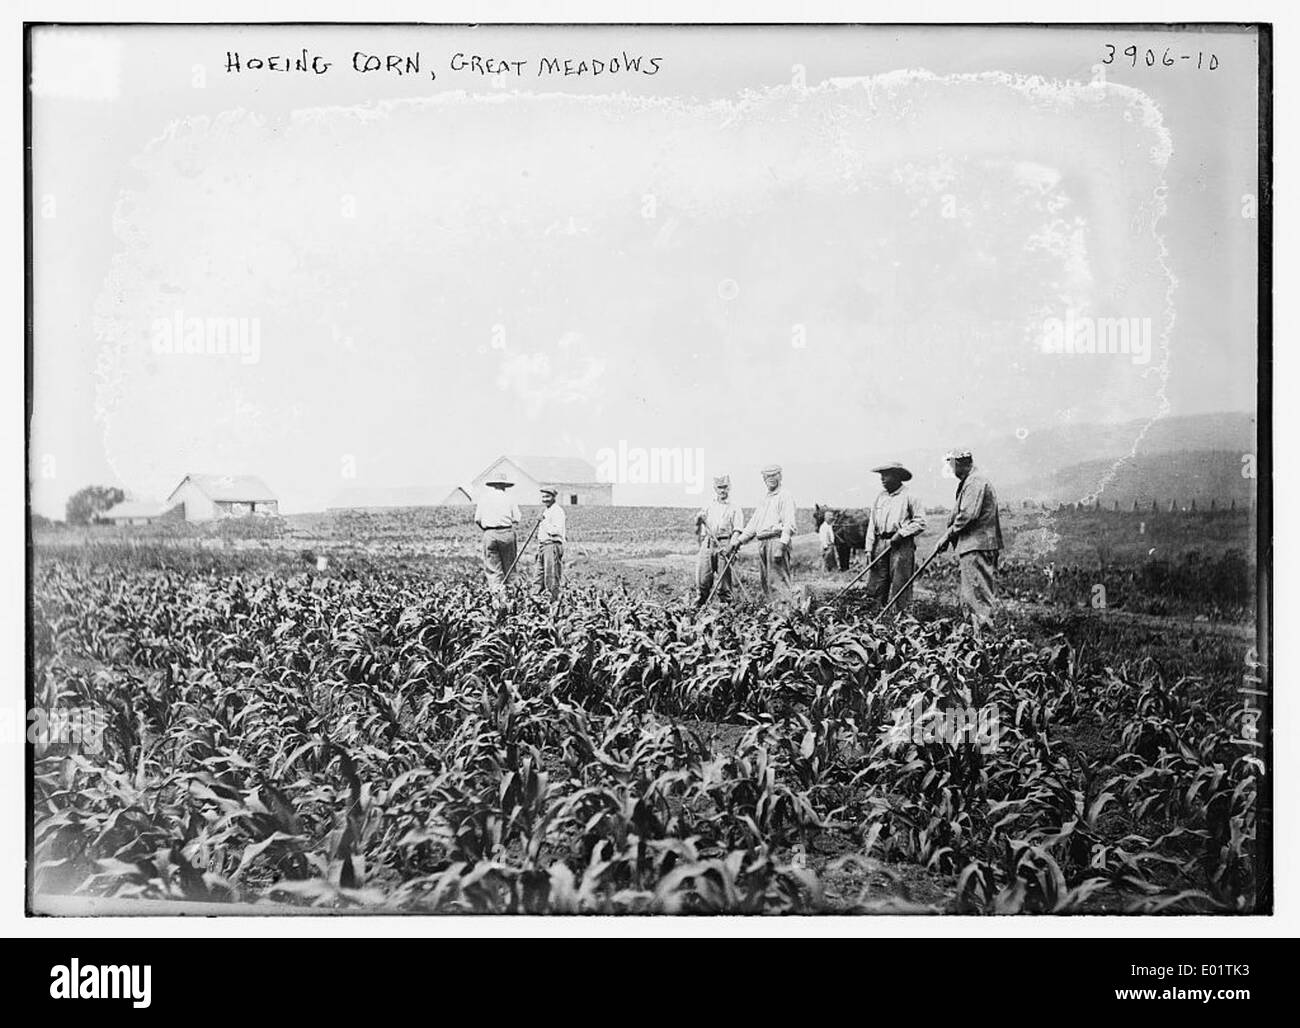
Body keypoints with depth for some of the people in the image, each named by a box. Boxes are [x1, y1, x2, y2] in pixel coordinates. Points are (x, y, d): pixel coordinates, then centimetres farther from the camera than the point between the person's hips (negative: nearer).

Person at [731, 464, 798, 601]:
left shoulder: (785, 497, -1)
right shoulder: (763, 501, 25)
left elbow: (789, 524, -11)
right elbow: (753, 524, 26)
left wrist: (781, 545, -22)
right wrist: (740, 540, 15)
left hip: (776, 540, -8)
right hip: (762, 543, 8)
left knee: (782, 577, -16)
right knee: (763, 579, 9)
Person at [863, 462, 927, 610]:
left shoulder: (909, 496, -1)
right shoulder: (880, 497, 15)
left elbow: (920, 522, -4)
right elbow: (872, 524, 15)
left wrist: (901, 533, -12)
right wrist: (869, 548, 7)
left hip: (901, 545, -5)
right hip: (881, 544, 5)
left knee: (899, 587, -5)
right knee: (876, 587, 2)